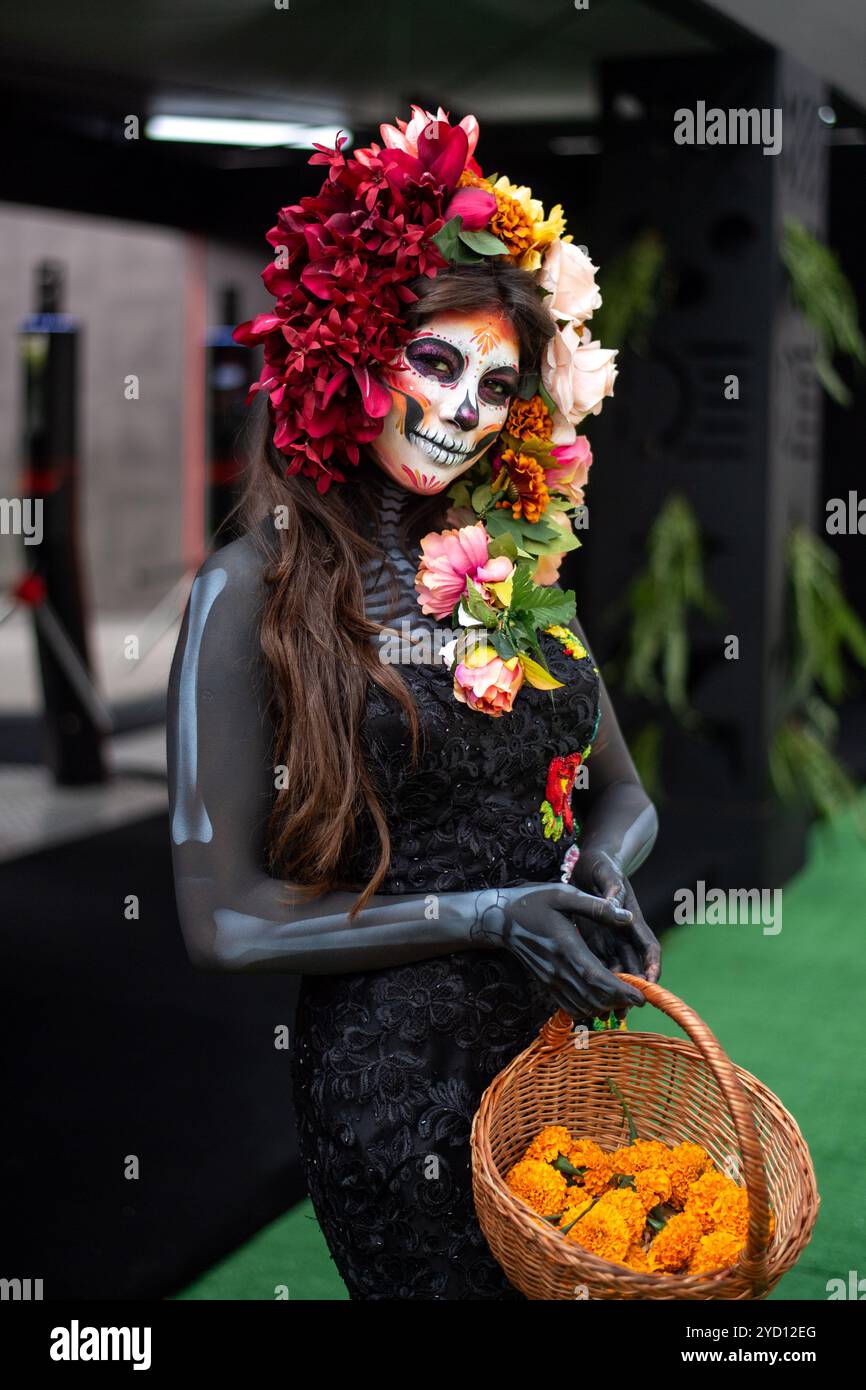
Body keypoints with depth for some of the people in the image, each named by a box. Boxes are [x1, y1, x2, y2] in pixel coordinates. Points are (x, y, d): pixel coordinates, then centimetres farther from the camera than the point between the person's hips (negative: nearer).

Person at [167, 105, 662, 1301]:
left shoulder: (516, 560, 4)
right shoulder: (260, 590, -12)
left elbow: (621, 789, 13)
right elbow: (222, 918, -15)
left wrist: (601, 870, -10)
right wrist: (485, 916, -20)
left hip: (566, 1034, 6)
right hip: (395, 1074, -5)